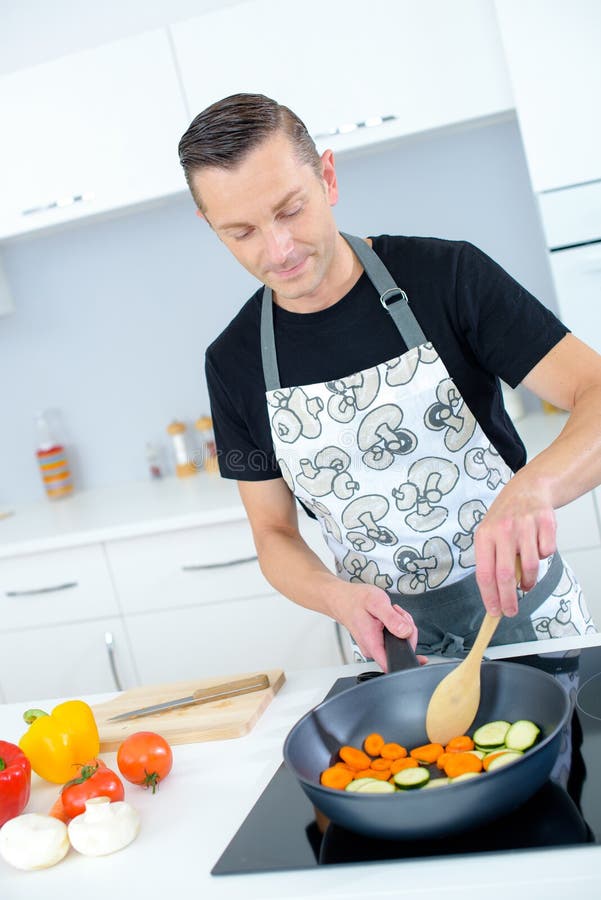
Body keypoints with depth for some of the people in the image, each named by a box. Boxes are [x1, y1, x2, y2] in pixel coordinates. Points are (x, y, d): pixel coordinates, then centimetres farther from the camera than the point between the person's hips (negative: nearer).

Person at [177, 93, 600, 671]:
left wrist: (534, 487, -40)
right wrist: (339, 597, -21)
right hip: (392, 633, 2)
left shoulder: (448, 275, -13)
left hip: (522, 604, -1)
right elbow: (275, 535, 1)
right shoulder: (234, 363, -5)